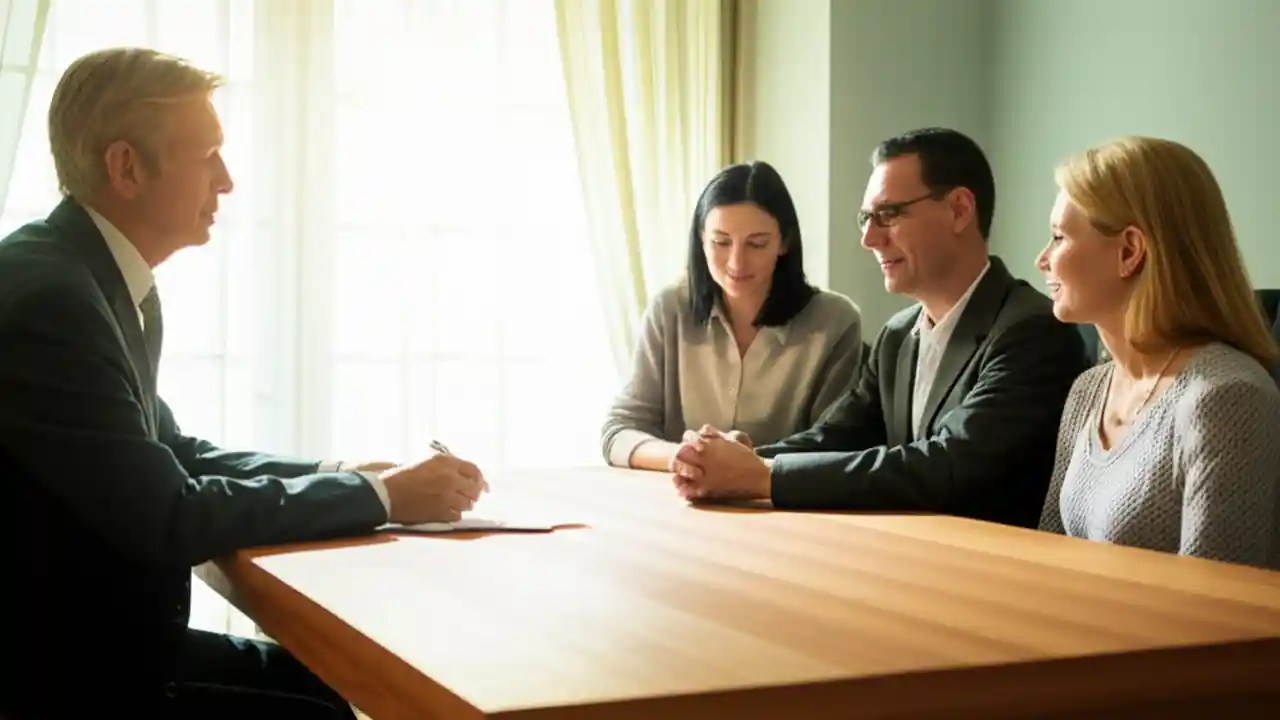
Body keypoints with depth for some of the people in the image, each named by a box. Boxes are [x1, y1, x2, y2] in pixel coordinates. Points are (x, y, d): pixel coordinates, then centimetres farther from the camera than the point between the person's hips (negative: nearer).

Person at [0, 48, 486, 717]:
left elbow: (172, 456, 11)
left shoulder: (105, 279, 4)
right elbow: (167, 516, -24)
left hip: (103, 636, 8)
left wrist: (338, 475, -1)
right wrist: (378, 495, -17)